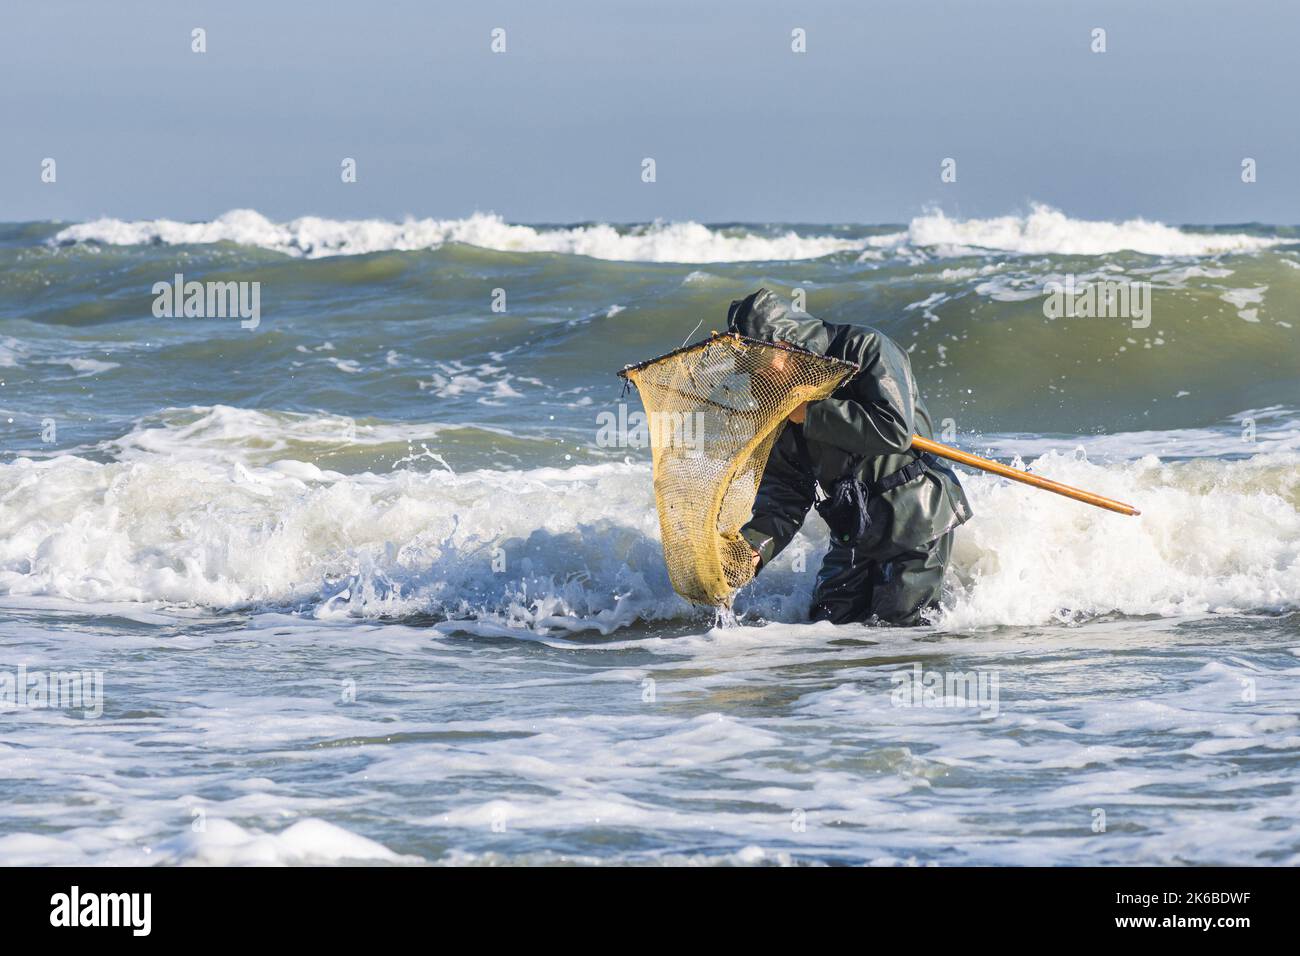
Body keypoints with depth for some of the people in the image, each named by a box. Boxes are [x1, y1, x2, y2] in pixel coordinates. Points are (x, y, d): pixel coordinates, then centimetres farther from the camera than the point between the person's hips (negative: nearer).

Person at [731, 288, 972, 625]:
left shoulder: (865, 349, -14)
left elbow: (895, 432, -28)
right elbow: (785, 496, 3)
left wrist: (811, 414, -24)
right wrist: (754, 546, -16)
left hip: (915, 516, -7)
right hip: (851, 533, 7)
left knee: (899, 626, -8)